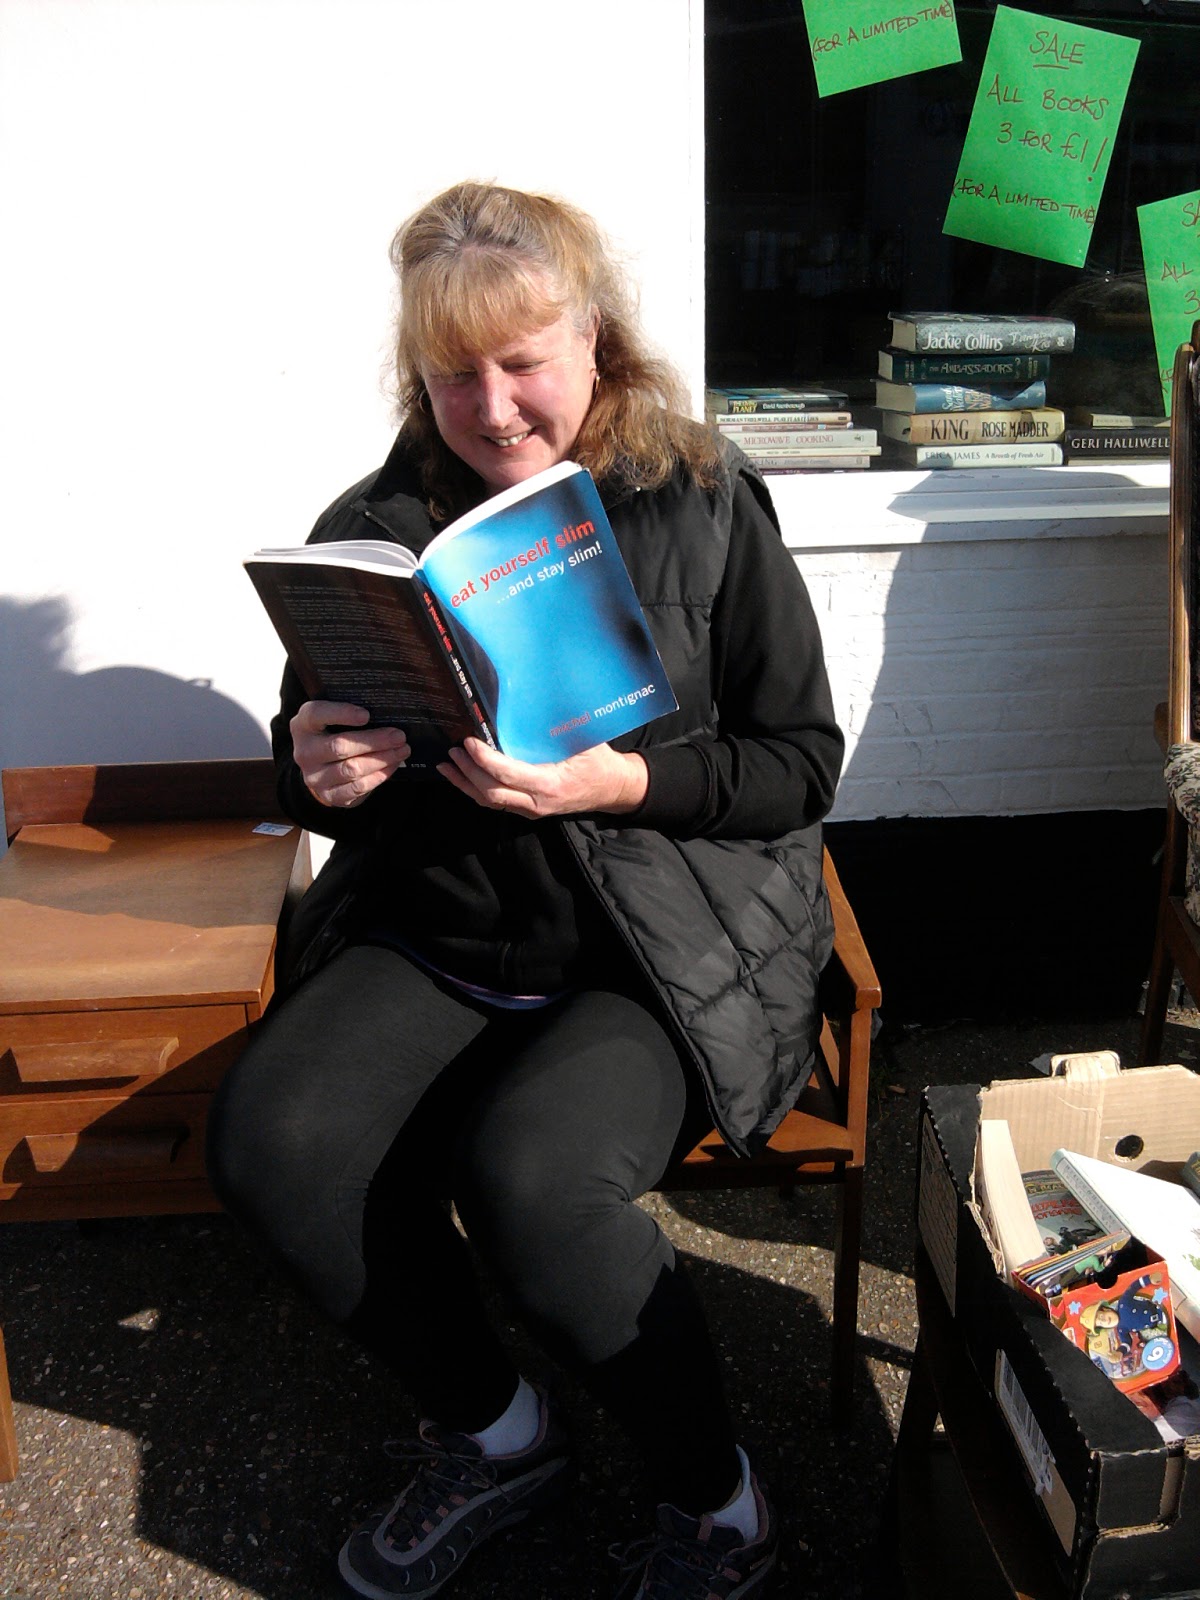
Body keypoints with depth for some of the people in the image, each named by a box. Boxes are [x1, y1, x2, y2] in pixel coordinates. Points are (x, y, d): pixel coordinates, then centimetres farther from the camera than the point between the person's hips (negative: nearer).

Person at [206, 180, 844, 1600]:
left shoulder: (705, 502, -2)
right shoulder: (374, 527, 7)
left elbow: (802, 763, -2)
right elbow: (314, 765, 15)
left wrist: (621, 780, -19)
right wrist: (317, 770, -10)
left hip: (666, 946, -3)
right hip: (436, 935, 4)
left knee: (529, 1176, -29)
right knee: (270, 1139, -20)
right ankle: (491, 1433, 8)